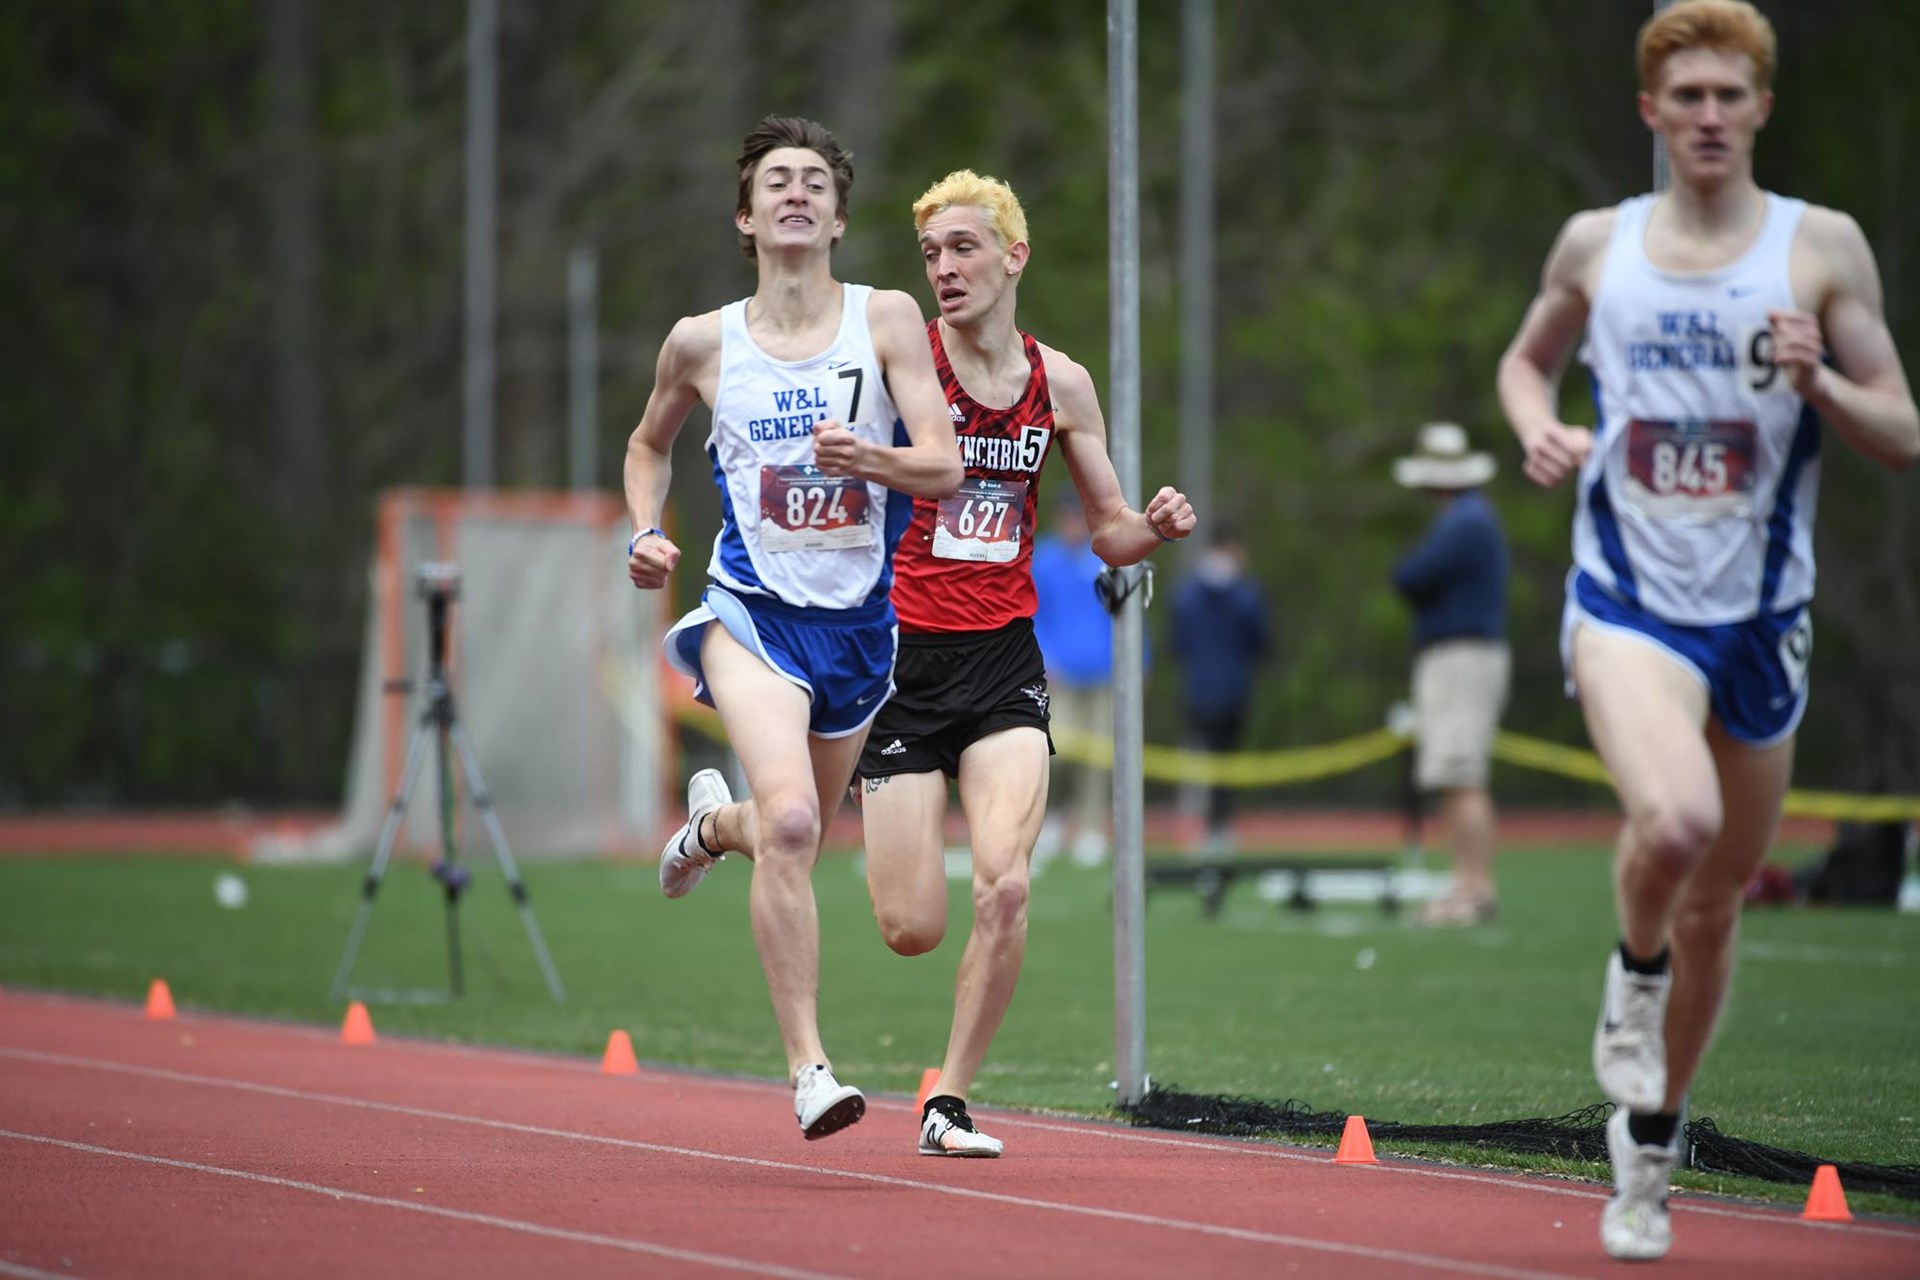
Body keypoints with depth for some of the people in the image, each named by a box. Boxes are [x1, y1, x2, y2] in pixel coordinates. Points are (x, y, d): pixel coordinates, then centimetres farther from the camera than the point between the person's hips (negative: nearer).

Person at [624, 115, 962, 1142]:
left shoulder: (886, 319, -3)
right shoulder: (703, 343, 0)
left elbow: (945, 467, -10)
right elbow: (649, 444, 20)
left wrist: (869, 458, -29)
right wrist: (646, 531, 2)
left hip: (858, 616, 2)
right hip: (752, 606, -2)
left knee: (797, 836, 19)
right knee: (790, 823, -25)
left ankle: (713, 819, 57)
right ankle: (808, 1068, -22)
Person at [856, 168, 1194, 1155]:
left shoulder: (1060, 384, 5)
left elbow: (1107, 532, 13)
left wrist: (1153, 528, -9)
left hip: (1003, 664, 3)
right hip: (901, 659, -3)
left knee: (1004, 888, -19)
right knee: (912, 929, -3)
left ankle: (949, 1101, -3)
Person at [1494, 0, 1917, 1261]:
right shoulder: (1596, 245, 4)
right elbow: (1526, 357, 23)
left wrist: (1818, 381, -19)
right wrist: (1537, 427, 1)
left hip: (1762, 616, 1)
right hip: (1628, 600, -1)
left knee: (1716, 903, 12)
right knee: (1673, 821, -30)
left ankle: (1651, 1137, 34)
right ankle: (1635, 971, 3)